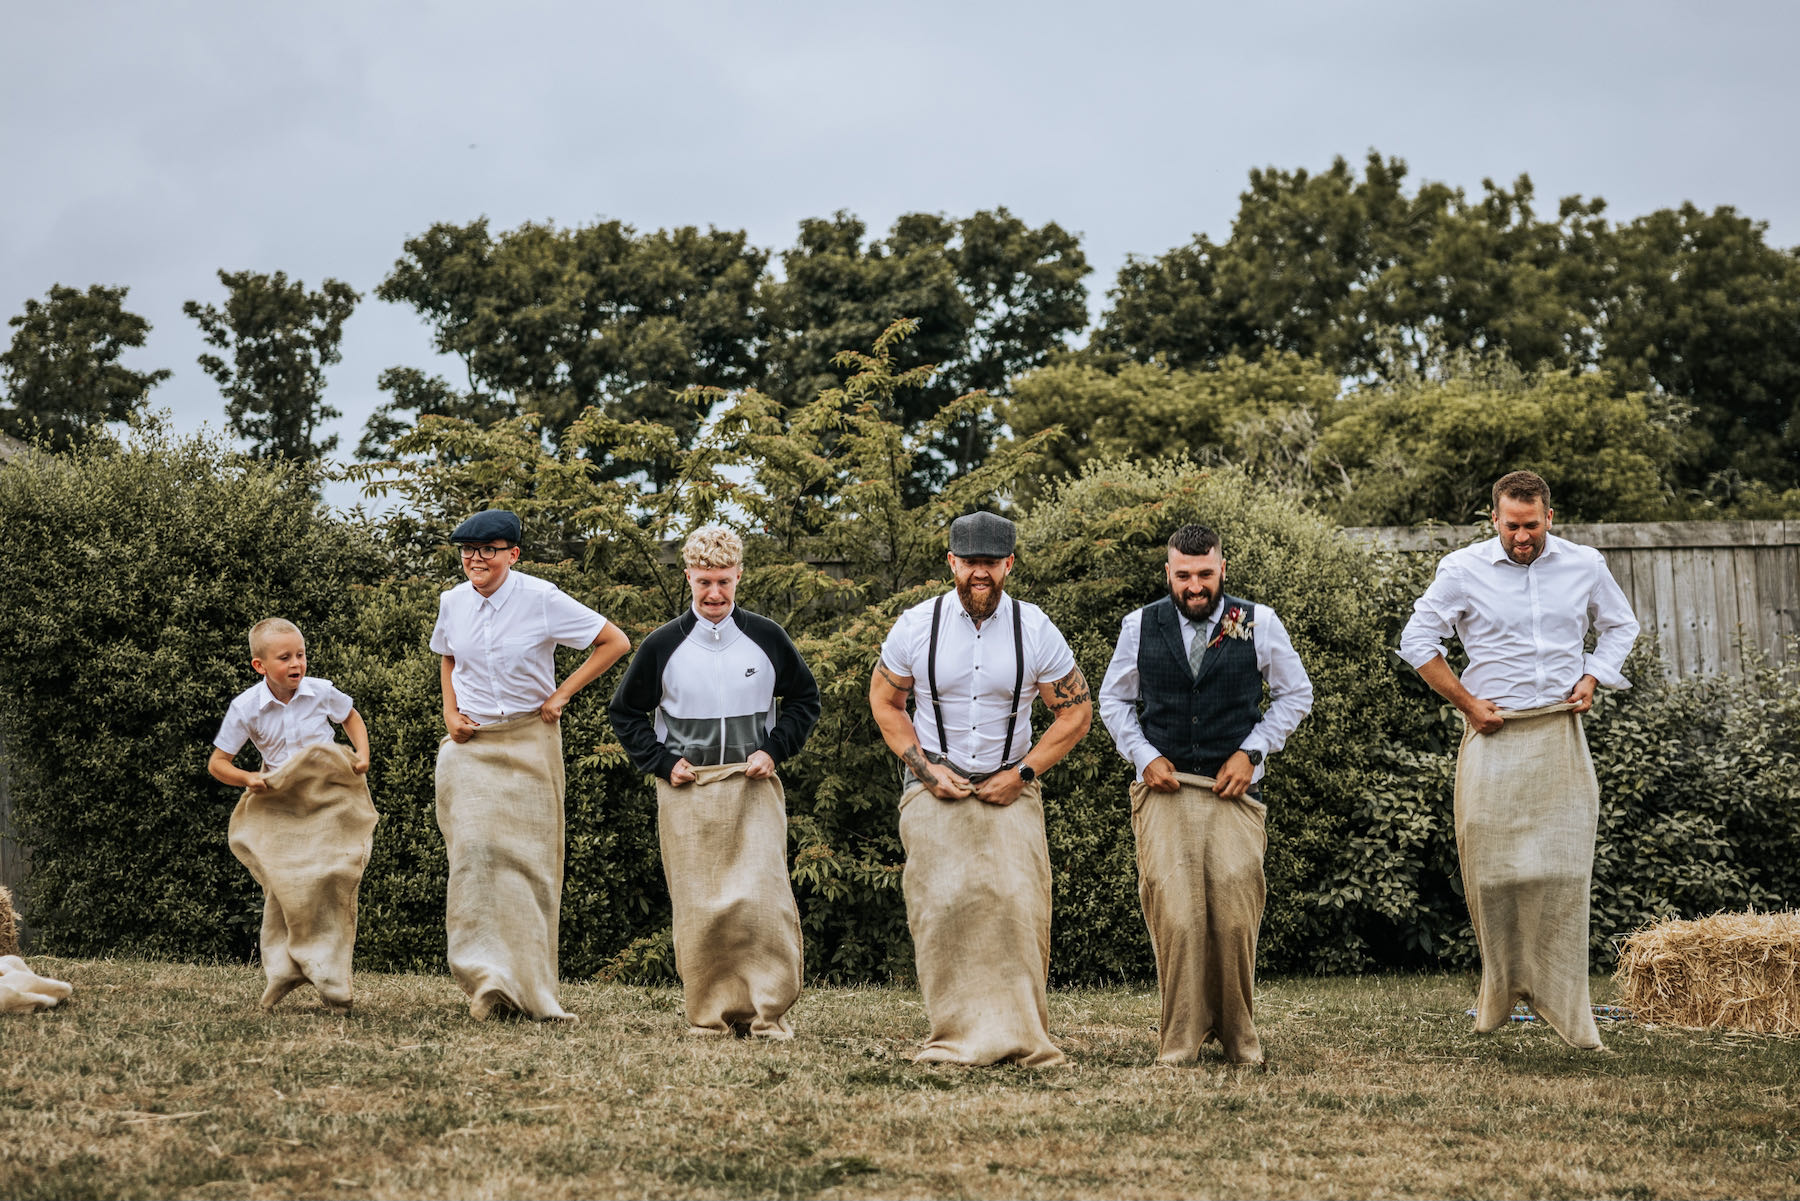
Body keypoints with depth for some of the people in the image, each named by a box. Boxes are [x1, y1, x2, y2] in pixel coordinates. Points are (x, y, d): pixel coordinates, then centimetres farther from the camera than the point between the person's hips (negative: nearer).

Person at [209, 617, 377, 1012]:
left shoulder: (320, 692, -5)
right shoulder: (246, 708, -8)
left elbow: (351, 717, 18)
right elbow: (217, 763, 0)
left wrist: (362, 752, 1)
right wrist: (247, 779, -18)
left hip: (329, 803, 0)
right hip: (280, 809, 0)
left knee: (332, 883, -7)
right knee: (284, 888, -12)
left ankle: (331, 978, 0)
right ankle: (283, 971, -1)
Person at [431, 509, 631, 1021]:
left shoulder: (542, 599, -10)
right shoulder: (452, 602, 3)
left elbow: (615, 642, -4)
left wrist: (561, 695, -7)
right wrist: (451, 712, 7)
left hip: (529, 743, -2)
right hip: (469, 744, 2)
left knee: (529, 857, 0)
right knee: (474, 850, -14)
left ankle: (531, 988, 8)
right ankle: (488, 979, -19)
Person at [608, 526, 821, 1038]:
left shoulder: (766, 638, 5)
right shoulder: (664, 645, 4)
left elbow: (804, 699, 17)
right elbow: (625, 712, 14)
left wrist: (775, 749, 3)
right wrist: (662, 762, 2)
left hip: (753, 788, 0)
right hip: (687, 792, 0)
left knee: (763, 899, -12)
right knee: (698, 909, -2)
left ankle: (768, 1011, -4)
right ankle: (710, 1013, 7)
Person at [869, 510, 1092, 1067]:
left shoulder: (1035, 630, -2)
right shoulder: (916, 625, -1)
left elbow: (1076, 712, 6)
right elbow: (884, 699, 12)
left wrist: (1022, 773, -4)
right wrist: (926, 768, -1)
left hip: (1010, 790, 0)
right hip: (934, 789, 0)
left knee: (1018, 905, -14)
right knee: (943, 907, -14)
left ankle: (1021, 1037, -7)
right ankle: (959, 1036, -10)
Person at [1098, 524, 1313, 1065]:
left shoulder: (1259, 624, 3)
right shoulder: (1141, 626, 6)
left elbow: (1295, 694, 14)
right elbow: (1113, 700, 19)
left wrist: (1251, 750, 3)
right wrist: (1144, 756, 3)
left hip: (1234, 792, 0)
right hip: (1163, 790, 0)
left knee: (1235, 916, -7)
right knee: (1174, 917, -12)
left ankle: (1239, 1037, 10)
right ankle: (1179, 1041, -2)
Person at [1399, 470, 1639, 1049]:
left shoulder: (1584, 565, 6)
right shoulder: (1463, 570, -1)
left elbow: (1619, 626, 23)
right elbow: (1417, 641, 4)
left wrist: (1592, 680, 6)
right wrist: (1467, 703, 0)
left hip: (1560, 737, 1)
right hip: (1493, 736, -1)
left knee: (1563, 869, -6)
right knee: (1492, 869, -3)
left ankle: (1563, 999, -1)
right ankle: (1500, 987, 13)